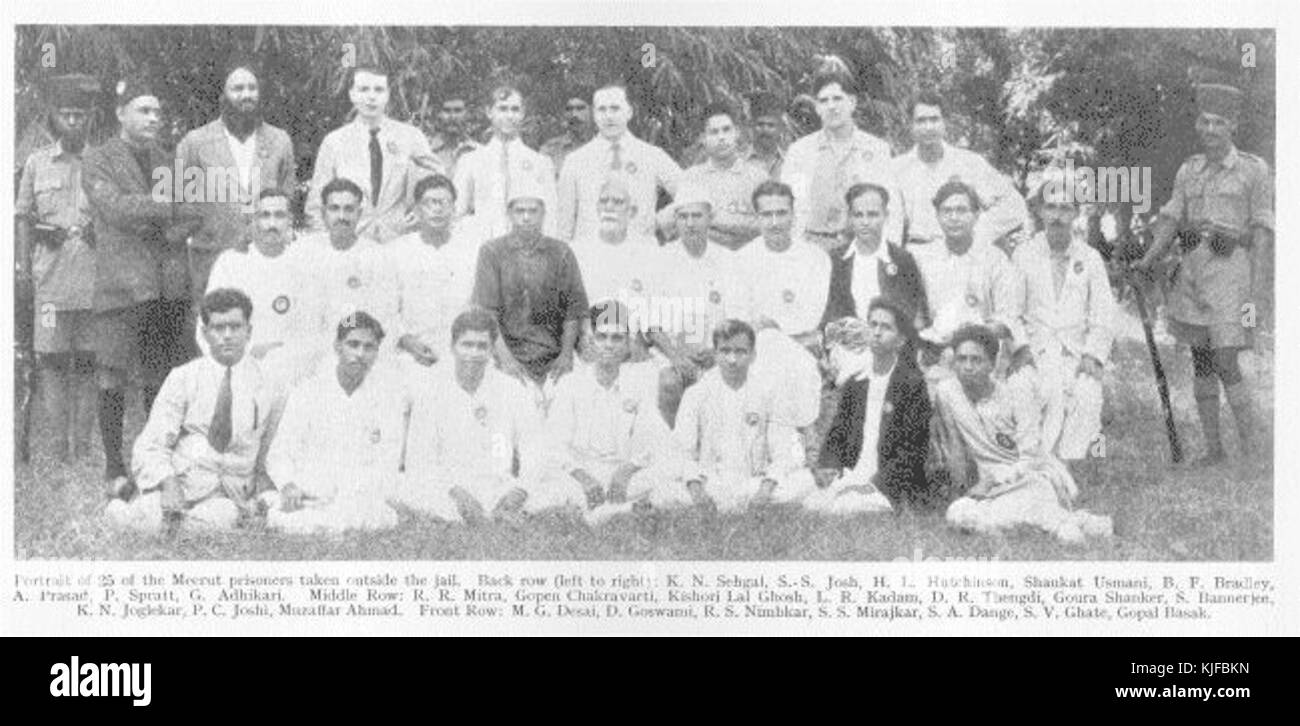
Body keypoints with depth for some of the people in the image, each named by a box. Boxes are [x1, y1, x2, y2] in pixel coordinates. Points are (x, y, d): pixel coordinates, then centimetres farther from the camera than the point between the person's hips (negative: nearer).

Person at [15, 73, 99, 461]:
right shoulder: (36, 162, 10)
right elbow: (23, 218, 11)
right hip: (50, 277, 1)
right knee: (51, 359, -1)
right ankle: (59, 443, 4)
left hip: (95, 278, -1)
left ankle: (83, 441, 8)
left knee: (88, 361, 2)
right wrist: (23, 269, 4)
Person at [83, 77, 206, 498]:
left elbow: (194, 212, 8)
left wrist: (150, 222, -9)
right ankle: (114, 469, 2)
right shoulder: (97, 162, 5)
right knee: (113, 381, -5)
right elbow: (116, 207, -12)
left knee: (161, 379, 6)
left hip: (170, 285, 4)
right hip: (122, 285, -4)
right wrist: (170, 208, -9)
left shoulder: (168, 162, 20)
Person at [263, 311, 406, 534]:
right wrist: (288, 486, -15)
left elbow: (387, 465, 1)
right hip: (308, 492, 0)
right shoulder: (308, 391, 9)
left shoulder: (390, 389, 4)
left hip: (363, 497, 0)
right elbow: (279, 454, 9)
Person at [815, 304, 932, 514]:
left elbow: (915, 448, -10)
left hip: (893, 488, -5)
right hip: (851, 477, 5)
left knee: (842, 505, -28)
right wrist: (830, 465, -4)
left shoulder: (913, 383, -5)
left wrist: (879, 480, -18)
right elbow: (837, 430, 16)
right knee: (811, 504, -17)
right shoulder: (854, 383, 13)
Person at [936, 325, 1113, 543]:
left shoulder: (1017, 399, -9)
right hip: (993, 488, 5)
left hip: (1036, 478, -4)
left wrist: (991, 483, -26)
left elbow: (1031, 461, -14)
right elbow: (953, 447, 11)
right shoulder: (946, 392, -1)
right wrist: (963, 486, 14)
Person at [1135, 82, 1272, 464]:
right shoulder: (1188, 170, 12)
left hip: (1228, 268, -5)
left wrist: (1255, 284, -8)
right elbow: (1170, 218, 9)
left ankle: (1252, 450, -2)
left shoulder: (1254, 170, -1)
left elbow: (1262, 229, -2)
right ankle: (1212, 447, 15)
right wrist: (1149, 258, -5)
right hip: (1191, 269, 5)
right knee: (1200, 362, 7)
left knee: (1226, 364, -12)